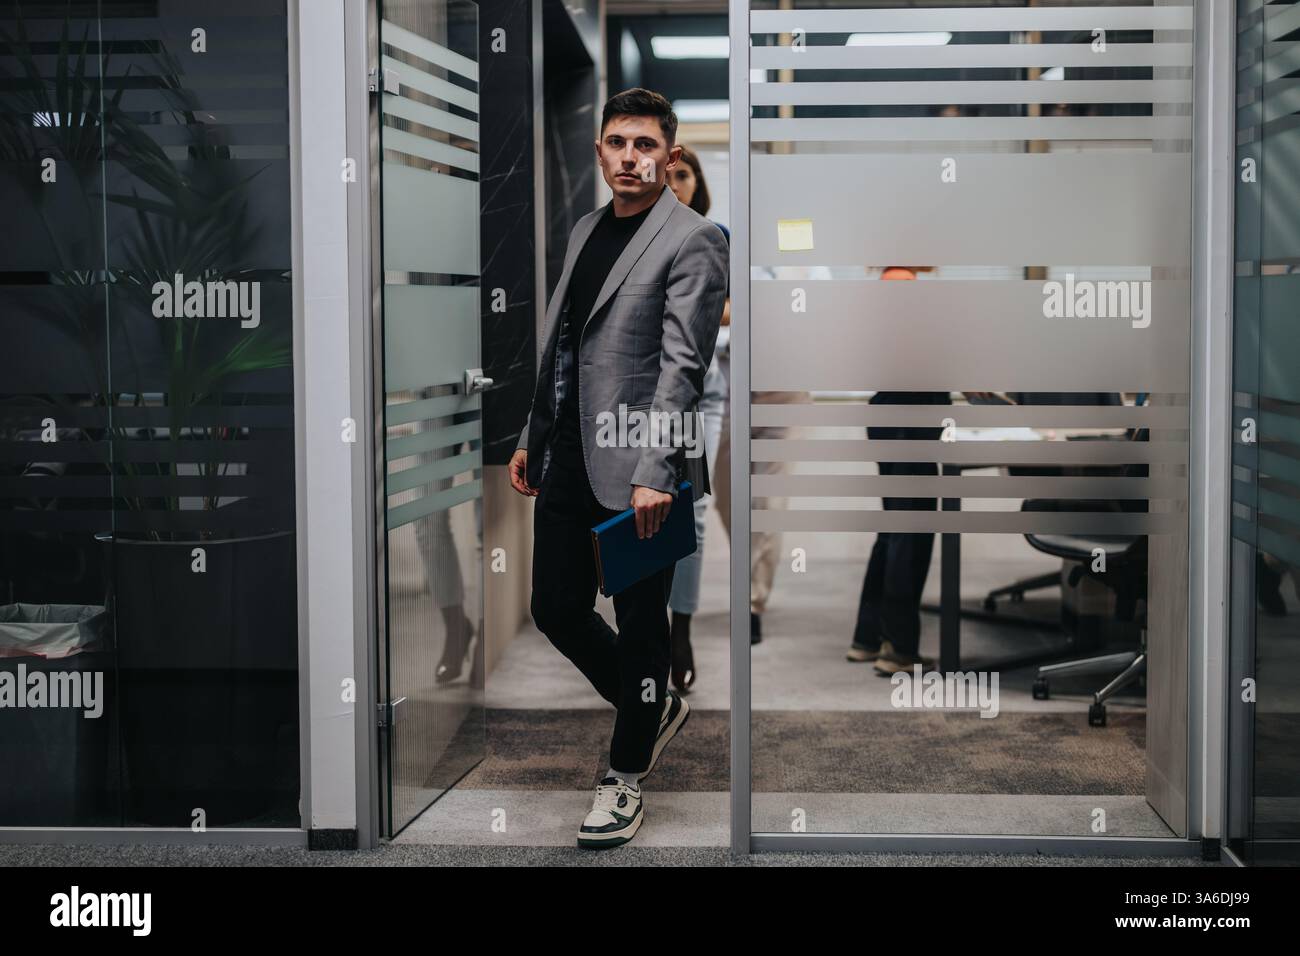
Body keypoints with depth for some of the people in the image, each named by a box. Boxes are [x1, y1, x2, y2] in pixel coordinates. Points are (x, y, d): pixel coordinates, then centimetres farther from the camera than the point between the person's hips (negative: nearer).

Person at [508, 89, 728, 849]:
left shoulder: (693, 240, -8)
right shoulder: (587, 230, 15)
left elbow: (683, 365, -16)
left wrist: (654, 473, -22)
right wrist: (533, 440, 18)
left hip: (637, 472, -7)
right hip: (567, 464, 8)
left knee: (641, 627, 4)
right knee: (557, 611, 13)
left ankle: (628, 776, 21)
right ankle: (658, 708, 36)